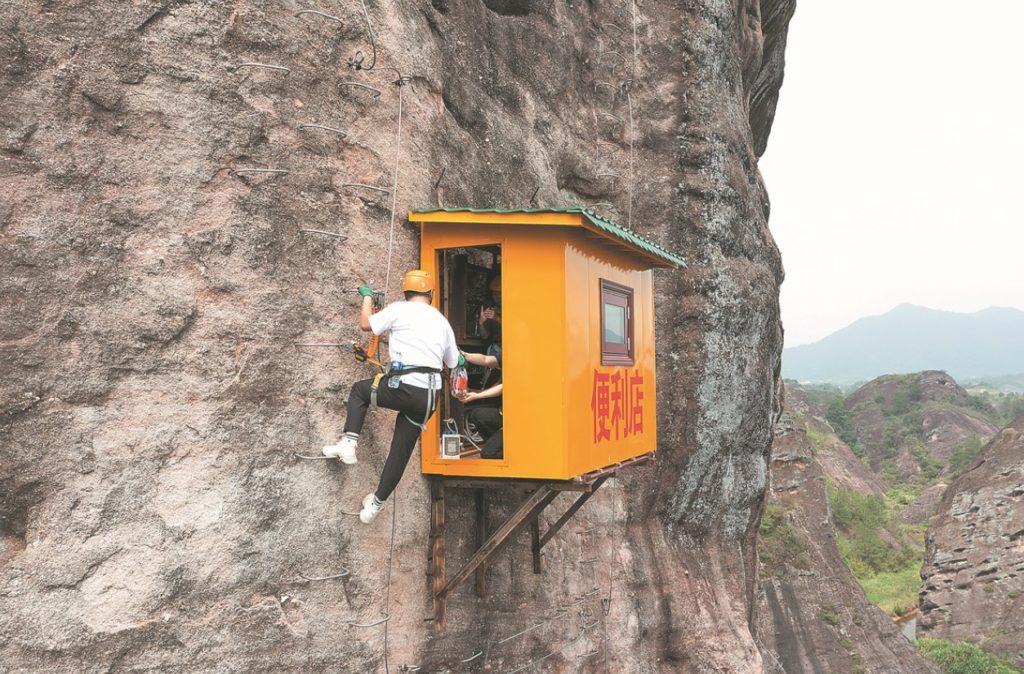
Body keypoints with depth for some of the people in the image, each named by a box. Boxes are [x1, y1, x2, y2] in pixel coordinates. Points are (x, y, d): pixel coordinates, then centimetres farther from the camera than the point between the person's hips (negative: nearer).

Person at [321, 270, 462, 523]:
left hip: (404, 388, -5)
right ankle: (376, 503, 22)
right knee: (402, 450, 15)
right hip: (430, 397, 5)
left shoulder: (399, 309, 0)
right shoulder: (442, 321, 16)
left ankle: (348, 443, 8)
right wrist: (461, 358, 48)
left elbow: (365, 324, 10)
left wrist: (367, 297, 26)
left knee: (359, 390, 24)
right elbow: (453, 362, 24)